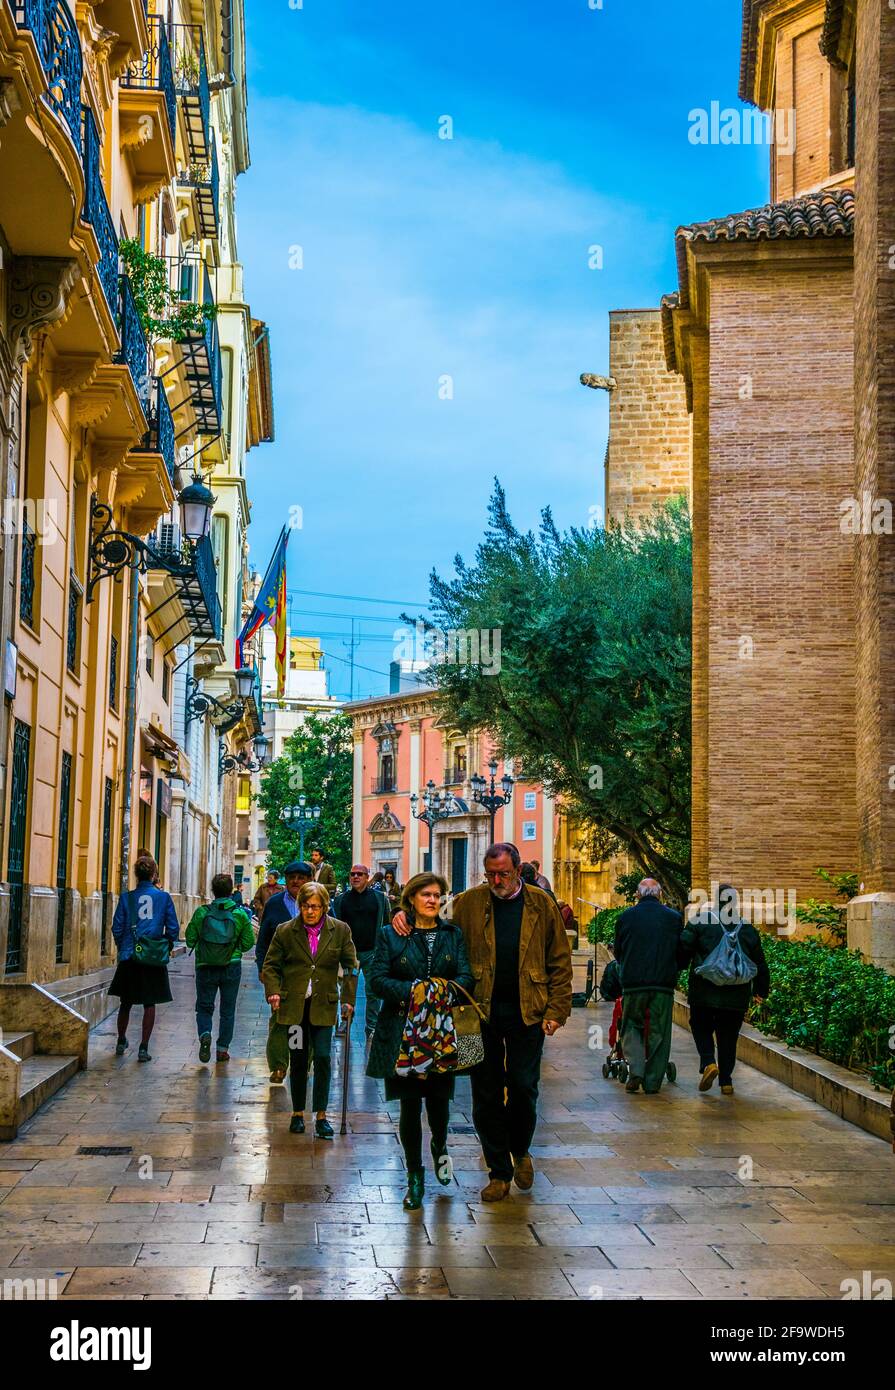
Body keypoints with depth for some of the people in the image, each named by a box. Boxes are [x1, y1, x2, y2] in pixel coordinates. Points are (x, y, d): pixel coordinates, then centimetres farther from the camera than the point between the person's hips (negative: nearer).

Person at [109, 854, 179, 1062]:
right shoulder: (163, 897, -3)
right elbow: (173, 929, -2)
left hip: (129, 958, 1)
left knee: (126, 1002, 16)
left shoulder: (126, 898, -2)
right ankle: (143, 1048, 1)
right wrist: (165, 948, 14)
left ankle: (121, 1042, 30)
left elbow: (117, 928, 0)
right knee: (149, 1004, 5)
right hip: (155, 958, -1)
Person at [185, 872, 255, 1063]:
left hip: (205, 967, 0)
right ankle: (223, 1048, 12)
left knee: (204, 1007, 12)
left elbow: (190, 940, -3)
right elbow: (248, 943, -2)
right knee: (227, 1010, 12)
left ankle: (204, 1034, -14)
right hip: (232, 967, 0)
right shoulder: (240, 914, -6)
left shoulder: (202, 912, -7)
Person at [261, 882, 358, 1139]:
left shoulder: (340, 930, 1)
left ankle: (321, 1115, 1)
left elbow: (350, 966, 7)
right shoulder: (285, 932, 0)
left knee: (323, 1057, -8)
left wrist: (348, 999, 0)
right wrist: (273, 991, -9)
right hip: (294, 1005, 0)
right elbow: (271, 965, 6)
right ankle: (298, 1113, 20)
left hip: (323, 1006, 0)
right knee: (298, 1060, 7)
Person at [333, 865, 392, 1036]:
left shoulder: (380, 898, 3)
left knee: (373, 991, 2)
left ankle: (372, 1027, 9)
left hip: (372, 952, -1)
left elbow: (387, 925, 5)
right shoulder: (341, 899, 6)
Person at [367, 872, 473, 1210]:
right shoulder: (390, 934, 4)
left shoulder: (453, 935, 10)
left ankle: (440, 1147, 35)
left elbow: (466, 976, 1)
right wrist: (411, 990, -18)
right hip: (402, 1032, -1)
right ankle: (415, 1177, 15)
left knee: (438, 1097, 1)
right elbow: (376, 980, -4)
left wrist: (447, 990, -20)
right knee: (409, 1104, 1)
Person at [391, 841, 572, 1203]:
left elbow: (559, 961, 4)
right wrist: (405, 914, -8)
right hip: (481, 1011, 1)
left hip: (526, 1012, -1)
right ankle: (499, 1171, 18)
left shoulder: (541, 905, 2)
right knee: (486, 1094, 5)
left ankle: (520, 1152, 30)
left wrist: (556, 1010, -3)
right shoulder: (469, 902, 3)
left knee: (523, 1087, 2)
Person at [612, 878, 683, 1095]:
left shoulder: (626, 916, 2)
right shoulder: (674, 918, 4)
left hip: (633, 982, 0)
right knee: (659, 1033, 7)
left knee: (632, 1027, 13)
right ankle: (653, 1082, 7)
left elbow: (617, 951, 12)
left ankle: (635, 1070, -7)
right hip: (664, 986, 0)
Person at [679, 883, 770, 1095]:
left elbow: (683, 949, -7)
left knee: (701, 1028, 13)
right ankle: (726, 1081, 11)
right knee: (728, 1036, 12)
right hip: (736, 996, 3)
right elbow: (760, 964, 14)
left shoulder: (700, 921, -4)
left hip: (704, 992, -2)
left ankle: (708, 1062, -11)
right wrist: (761, 991, 26)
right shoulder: (748, 930, 8)